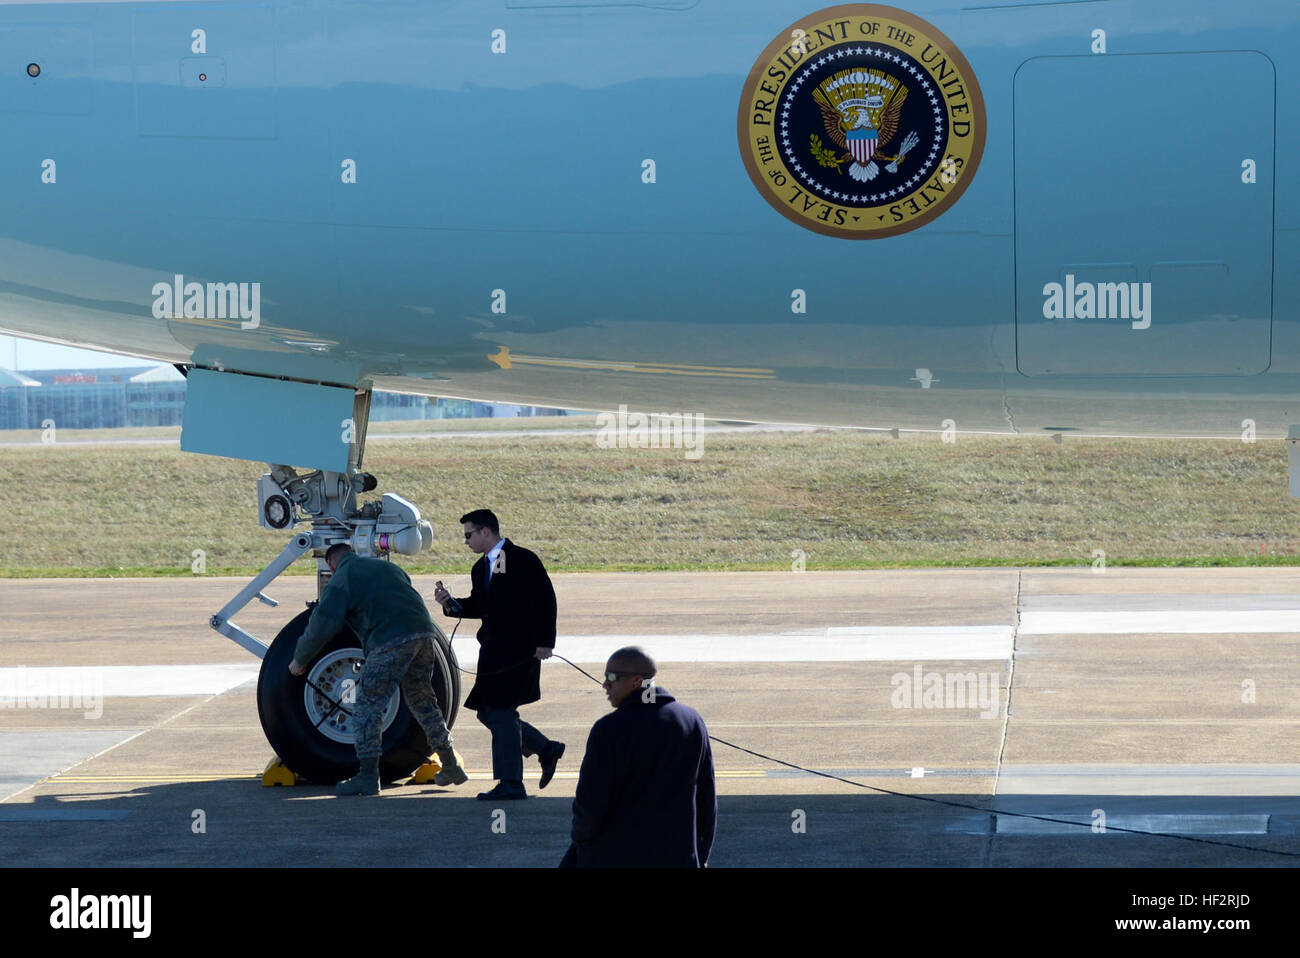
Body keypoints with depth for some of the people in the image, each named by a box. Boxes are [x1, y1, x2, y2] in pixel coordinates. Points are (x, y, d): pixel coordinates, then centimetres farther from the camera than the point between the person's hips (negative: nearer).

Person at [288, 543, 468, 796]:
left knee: (368, 707, 0)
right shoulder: (386, 567, 29)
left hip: (391, 640, -7)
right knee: (422, 701, 21)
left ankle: (368, 777, -5)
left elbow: (322, 625, 2)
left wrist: (300, 659, 14)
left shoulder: (341, 579, 8)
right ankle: (450, 767, 24)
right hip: (423, 632, 7)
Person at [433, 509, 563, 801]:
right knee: (488, 712, 8)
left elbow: (545, 600, -10)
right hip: (493, 651, 9)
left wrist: (544, 642, -16)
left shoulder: (524, 560, -8)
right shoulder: (480, 569, 17)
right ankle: (546, 749, 24)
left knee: (502, 711, -10)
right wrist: (450, 604, 2)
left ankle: (510, 783, -5)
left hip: (521, 651, -9)